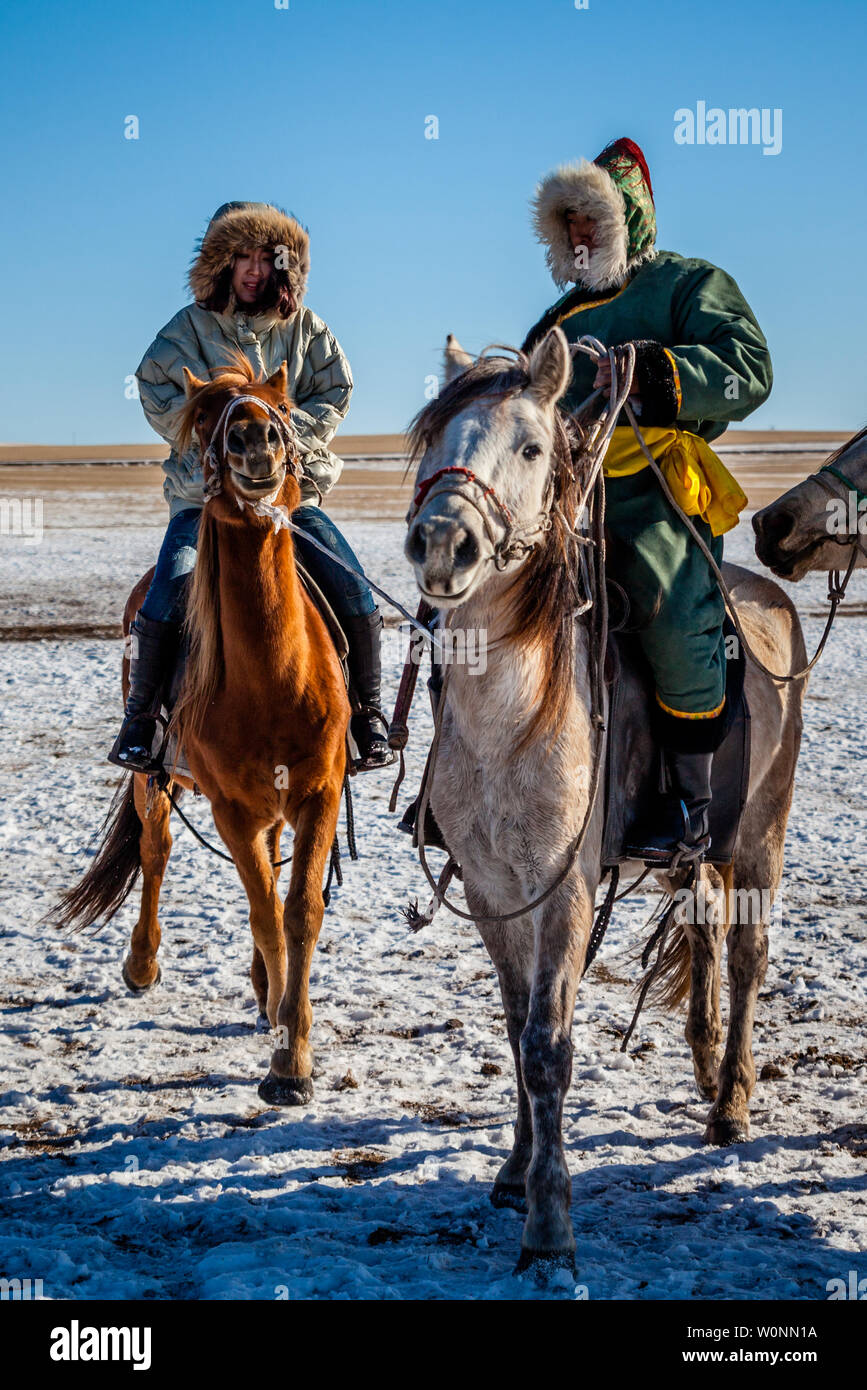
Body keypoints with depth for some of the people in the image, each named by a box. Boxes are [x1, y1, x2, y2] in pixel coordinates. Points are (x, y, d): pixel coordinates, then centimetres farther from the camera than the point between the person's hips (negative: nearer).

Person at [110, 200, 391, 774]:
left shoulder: (306, 329, 8)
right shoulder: (192, 327, 5)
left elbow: (334, 397, 6)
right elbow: (157, 393, -1)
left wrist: (289, 434, -11)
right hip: (207, 490, -1)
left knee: (357, 599, -13)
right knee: (167, 598, -23)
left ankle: (368, 713, 5)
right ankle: (140, 717, -4)